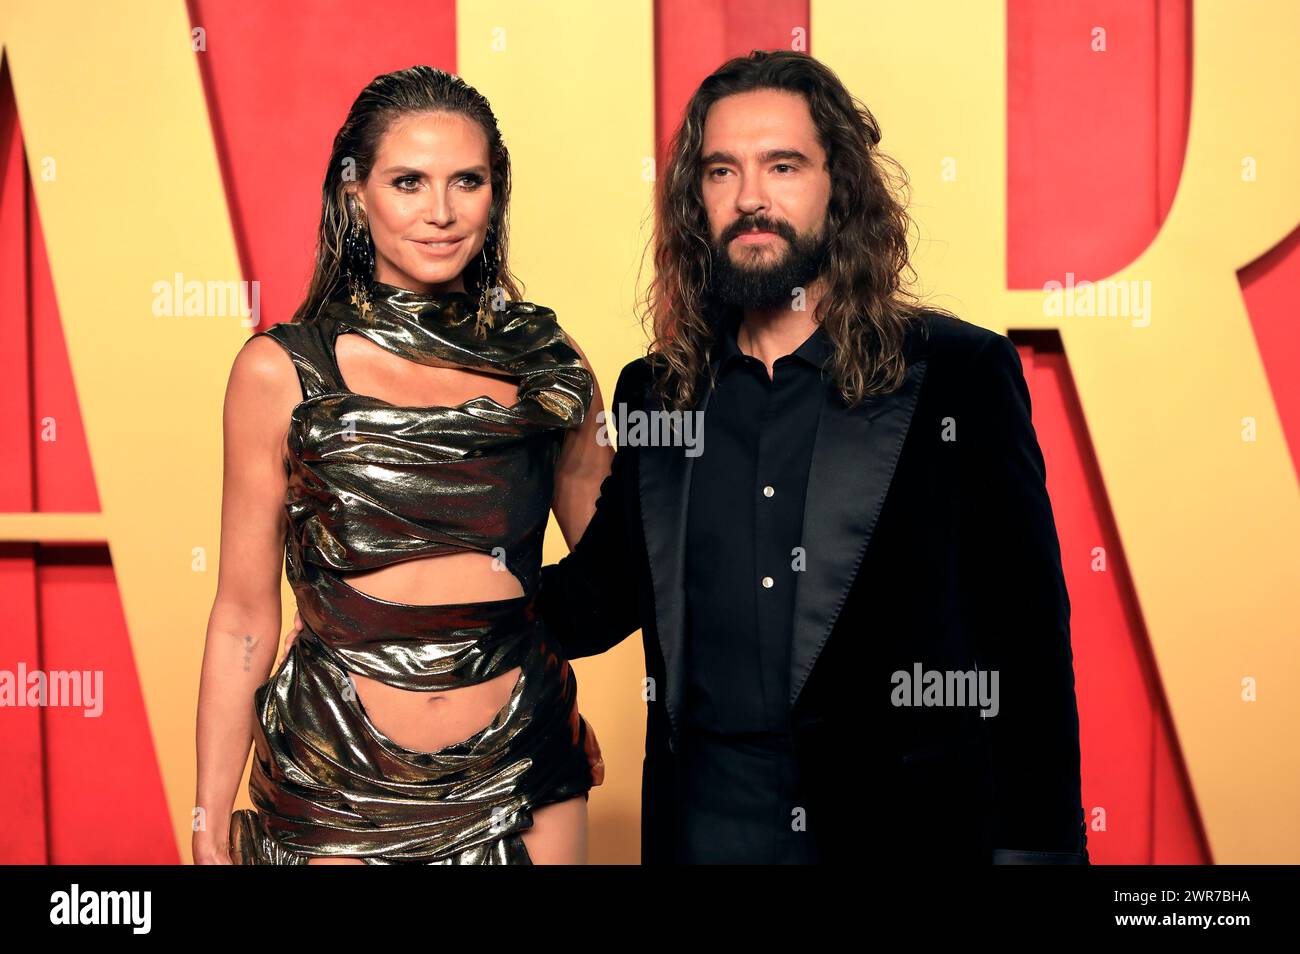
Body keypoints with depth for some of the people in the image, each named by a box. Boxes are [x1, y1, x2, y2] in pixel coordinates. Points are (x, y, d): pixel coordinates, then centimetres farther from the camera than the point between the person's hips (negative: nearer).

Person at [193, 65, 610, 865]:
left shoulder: (547, 360, -1)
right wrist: (212, 827, -1)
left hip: (523, 771, 2)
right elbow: (245, 616, -2)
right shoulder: (282, 372, -7)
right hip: (336, 788, -2)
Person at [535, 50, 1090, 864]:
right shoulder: (653, 391, 5)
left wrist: (1037, 846, -9)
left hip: (903, 823, -3)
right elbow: (598, 599, 11)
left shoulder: (962, 373, -5)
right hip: (706, 818, 3)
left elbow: (1027, 643, -6)